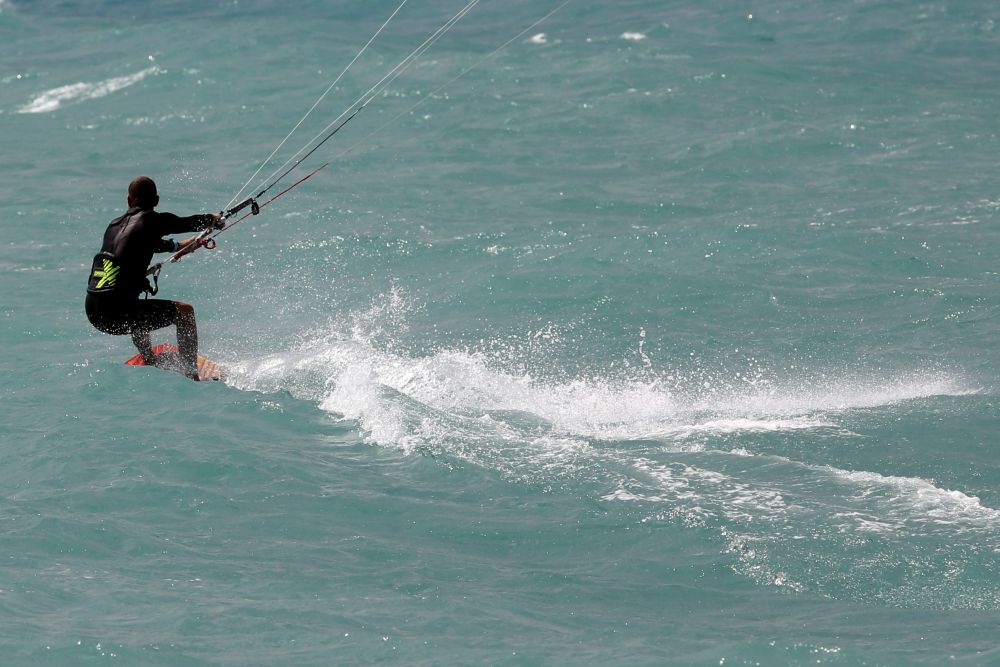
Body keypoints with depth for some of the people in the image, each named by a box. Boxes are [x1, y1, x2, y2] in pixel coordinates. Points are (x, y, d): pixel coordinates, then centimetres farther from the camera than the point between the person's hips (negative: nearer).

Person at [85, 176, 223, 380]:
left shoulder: (115, 225, 18)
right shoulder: (152, 220, -3)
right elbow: (191, 223, 13)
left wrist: (178, 246, 56)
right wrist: (215, 219, 36)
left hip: (92, 311, 7)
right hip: (116, 312, -7)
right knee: (184, 311, 8)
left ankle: (151, 363, 52)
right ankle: (190, 373, 5)